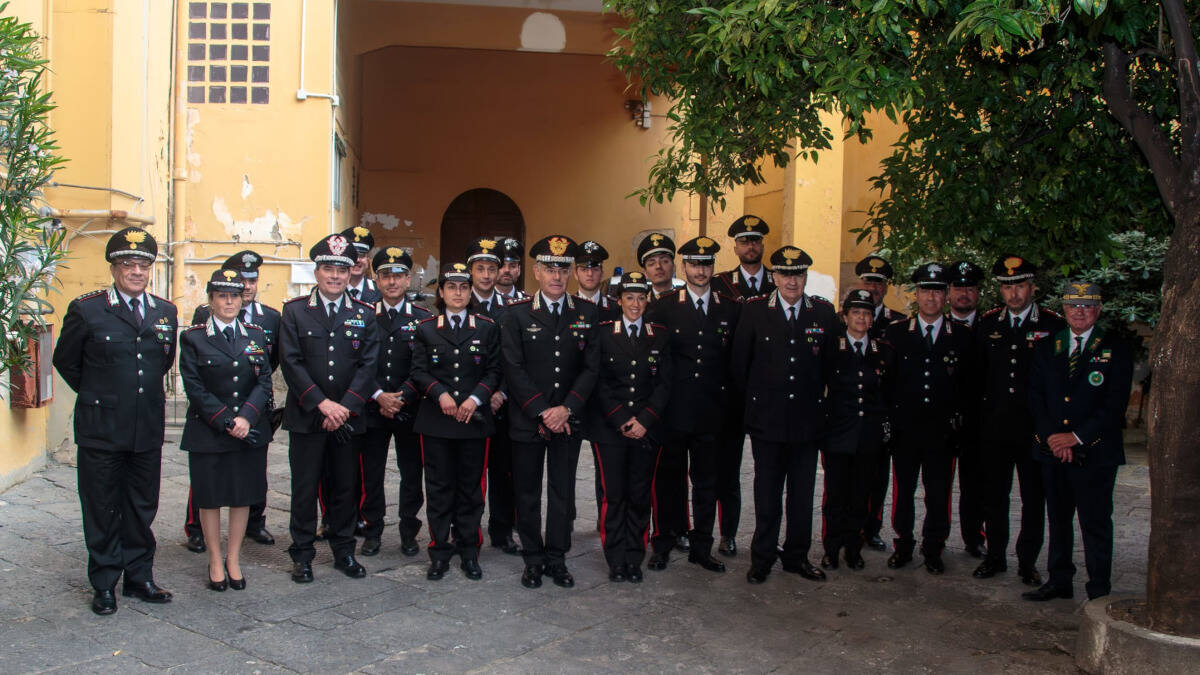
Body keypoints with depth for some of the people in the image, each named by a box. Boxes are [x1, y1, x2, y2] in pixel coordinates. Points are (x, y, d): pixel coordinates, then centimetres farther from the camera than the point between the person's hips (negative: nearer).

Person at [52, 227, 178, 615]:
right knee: (102, 510, 6)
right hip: (101, 430, -3)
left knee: (142, 508, 11)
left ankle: (139, 579, 24)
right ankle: (104, 585, 19)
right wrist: (96, 394, 11)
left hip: (148, 430, 3)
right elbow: (65, 361, 6)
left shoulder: (165, 312, 7)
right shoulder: (85, 310, -5)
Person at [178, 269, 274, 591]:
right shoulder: (193, 338, -1)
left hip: (250, 430, 3)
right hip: (207, 432, -2)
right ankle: (215, 561, 19)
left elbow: (264, 382, 2)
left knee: (243, 496, 8)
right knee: (210, 498, 5)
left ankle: (233, 559, 20)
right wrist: (225, 422, -14)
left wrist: (247, 417, -13)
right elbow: (195, 389, -7)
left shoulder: (256, 335, 8)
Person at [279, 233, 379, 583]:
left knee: (345, 486, 9)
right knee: (304, 487, 5)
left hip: (348, 418, 2)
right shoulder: (295, 311, 1)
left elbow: (368, 364, 0)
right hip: (306, 417, -2)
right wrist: (323, 404, -14)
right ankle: (302, 554, 17)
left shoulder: (364, 314, 7)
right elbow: (291, 363, -6)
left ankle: (344, 551, 22)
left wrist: (345, 407, -11)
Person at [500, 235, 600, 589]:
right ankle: (533, 559, 20)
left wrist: (566, 409, -10)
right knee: (527, 493, 7)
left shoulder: (587, 313, 4)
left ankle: (557, 558, 20)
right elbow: (514, 370, -6)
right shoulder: (516, 315, -1)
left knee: (563, 491, 7)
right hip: (527, 420, -1)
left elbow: (591, 367, 1)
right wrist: (542, 412, -12)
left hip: (568, 420, 1)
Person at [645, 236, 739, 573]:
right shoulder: (663, 307, 1)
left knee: (706, 482, 10)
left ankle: (701, 547, 22)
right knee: (669, 479, 7)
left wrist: (731, 402, 5)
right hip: (673, 412, -2)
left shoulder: (731, 309, 6)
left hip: (711, 414, 2)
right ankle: (663, 545, 19)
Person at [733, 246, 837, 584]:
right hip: (766, 417, -1)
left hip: (807, 418, 2)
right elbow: (740, 363, 4)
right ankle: (762, 557, 18)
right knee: (767, 493, 6)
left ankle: (797, 556, 24)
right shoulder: (754, 311, -2)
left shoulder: (824, 313, 2)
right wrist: (756, 400, 7)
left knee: (802, 493, 10)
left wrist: (815, 398, 10)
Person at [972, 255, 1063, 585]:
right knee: (993, 494, 11)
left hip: (1035, 427, -2)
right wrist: (981, 414, 6)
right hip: (994, 427, 3)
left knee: (1034, 497, 7)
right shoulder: (988, 324, 6)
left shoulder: (1054, 325, -3)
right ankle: (995, 556, 24)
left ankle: (1028, 561, 20)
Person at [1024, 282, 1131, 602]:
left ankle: (1099, 590, 9)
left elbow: (1115, 405, -8)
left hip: (1095, 452, -4)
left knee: (1095, 523, 0)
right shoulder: (1046, 348, 10)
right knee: (1058, 519, 12)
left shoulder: (1115, 350, -1)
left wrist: (1077, 436, -14)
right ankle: (1059, 581, 24)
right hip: (1053, 450, 4)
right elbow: (1035, 396, 7)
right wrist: (1052, 436, -7)